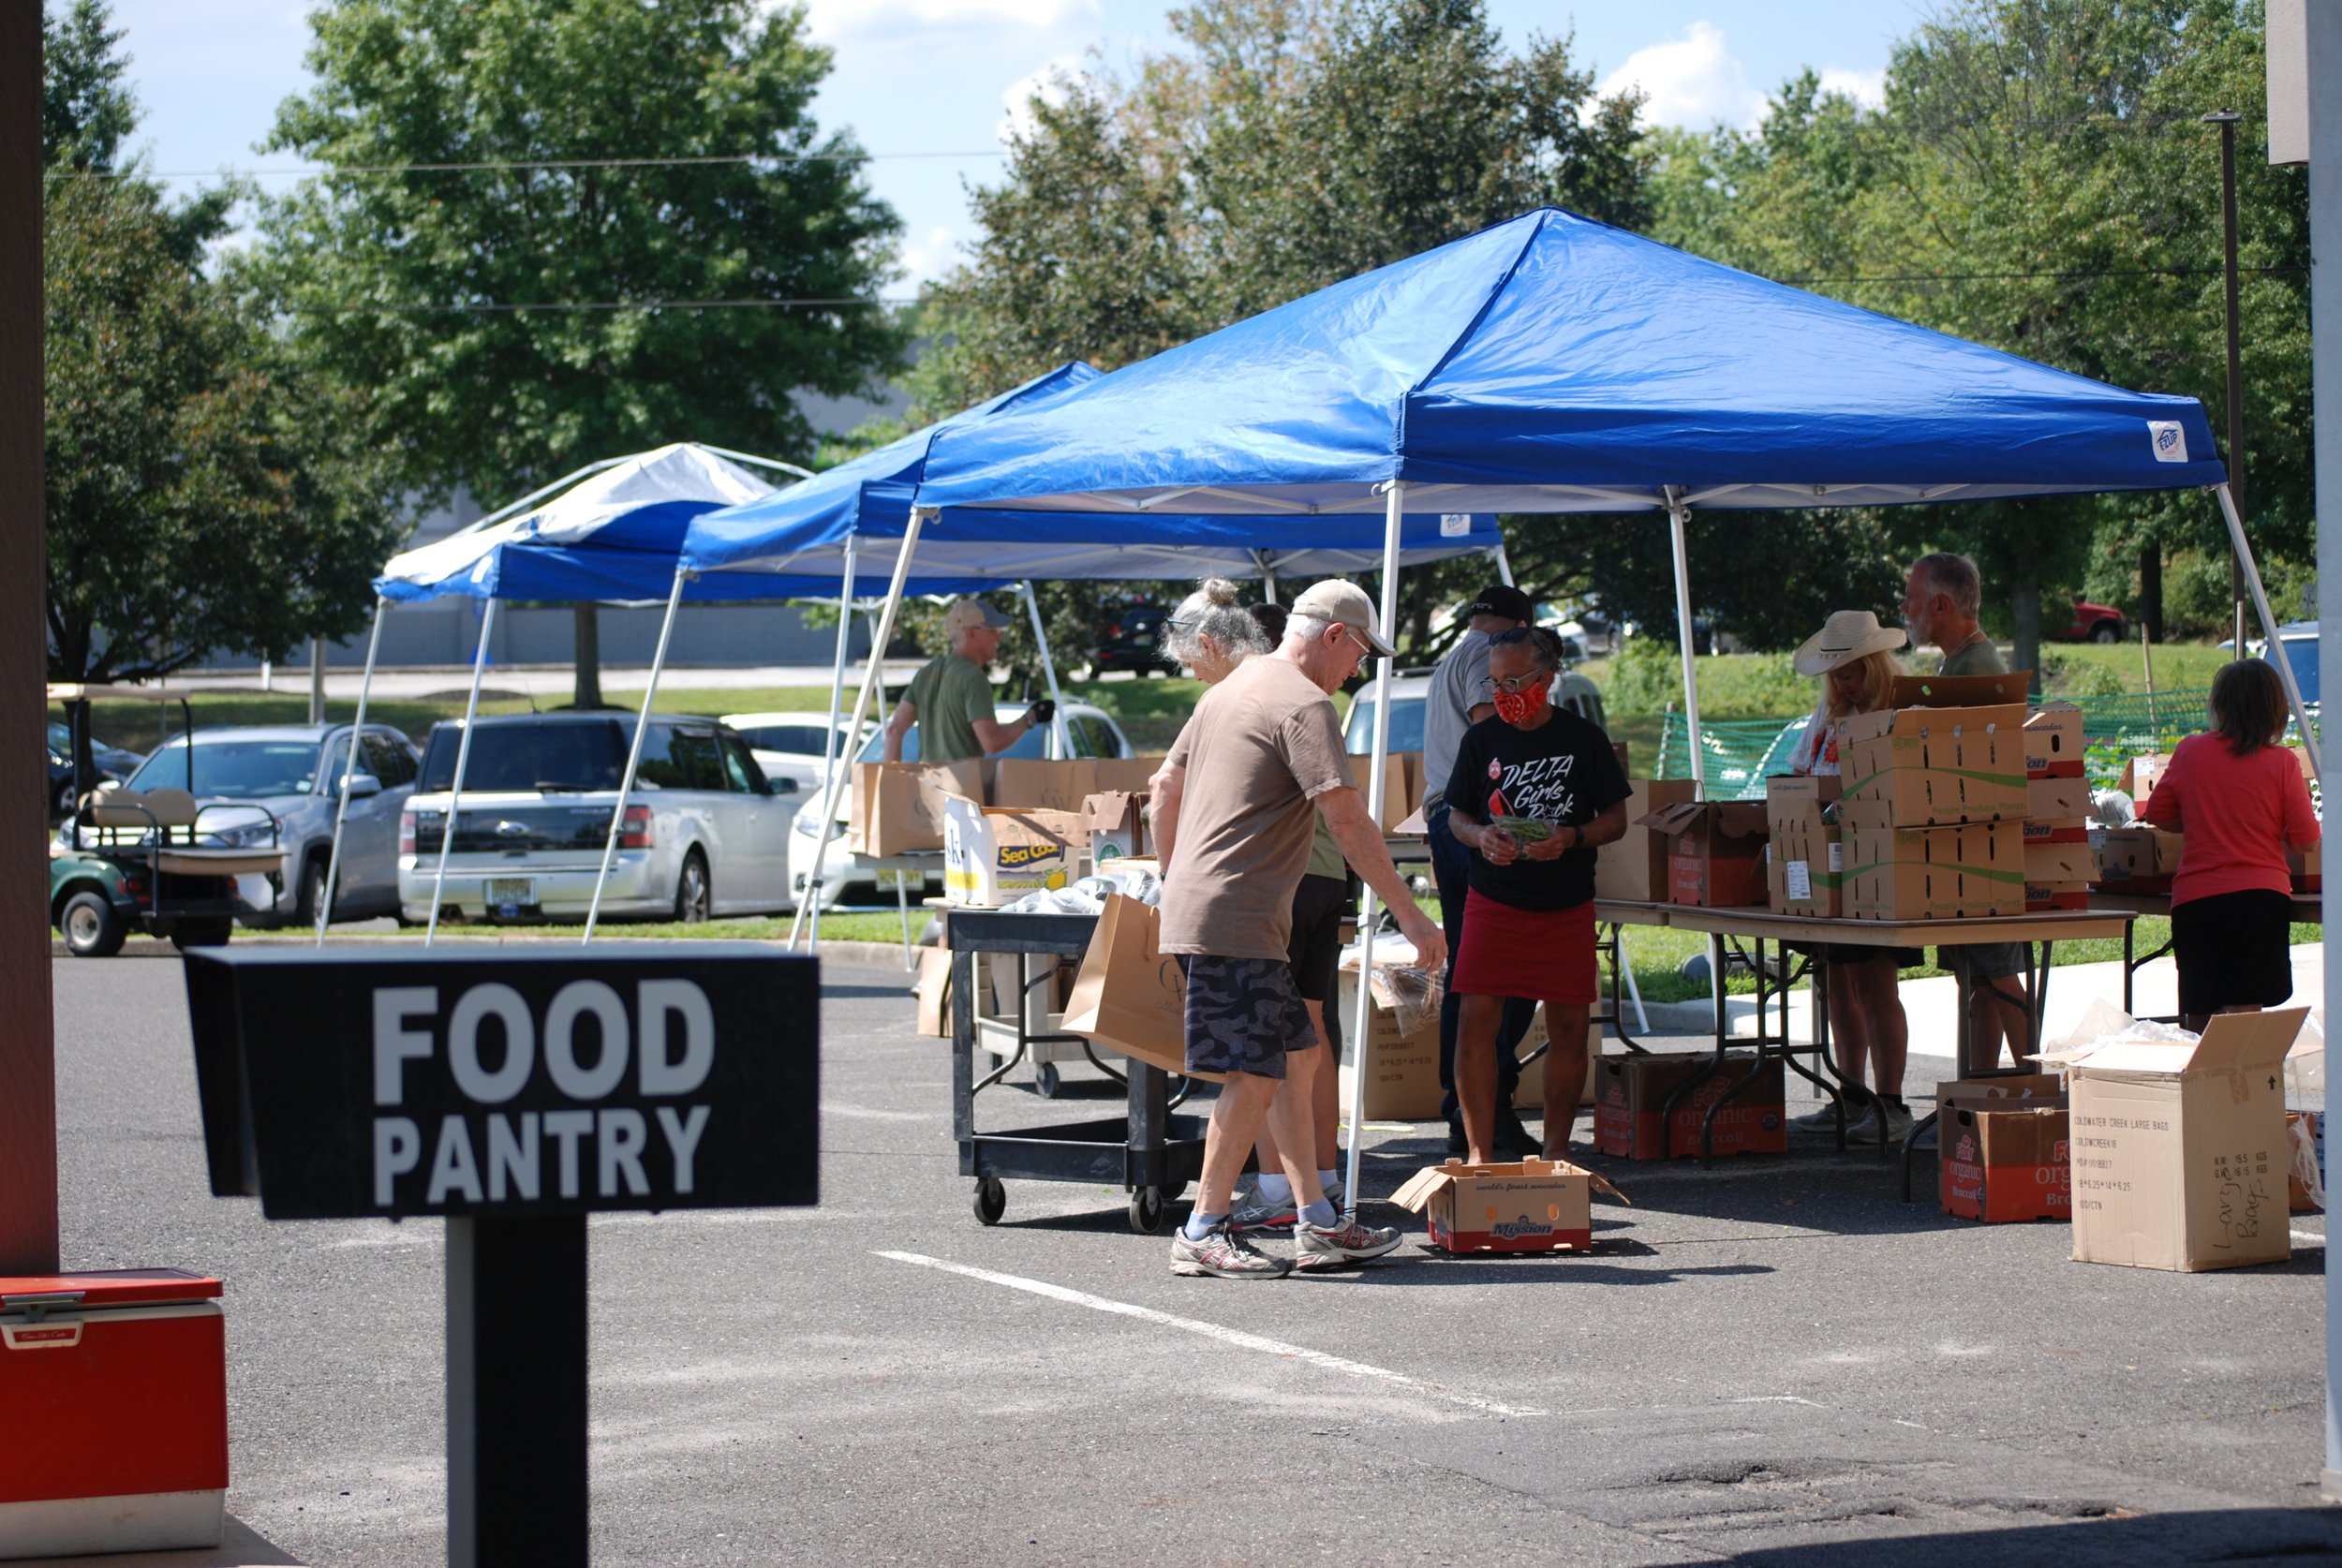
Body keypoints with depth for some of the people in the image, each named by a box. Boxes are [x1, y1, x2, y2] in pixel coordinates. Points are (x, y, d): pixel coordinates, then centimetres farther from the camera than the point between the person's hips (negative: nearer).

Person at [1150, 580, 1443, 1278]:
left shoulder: (1229, 690, 19)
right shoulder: (1304, 705, -11)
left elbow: (1167, 795, 25)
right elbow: (1348, 823, -16)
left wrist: (1174, 883, 34)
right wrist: (1410, 915, -13)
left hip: (1192, 903, 10)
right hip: (1237, 921, -10)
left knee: (1285, 1061, 11)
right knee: (1254, 1077, -9)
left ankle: (1318, 1225, 12)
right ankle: (1202, 1234, -6)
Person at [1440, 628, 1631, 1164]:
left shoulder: (1583, 739, -1)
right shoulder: (1482, 740, 3)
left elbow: (1616, 819, 2)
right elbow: (1456, 815, 10)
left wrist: (1571, 838, -17)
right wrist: (1479, 836, -12)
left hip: (1567, 905, 0)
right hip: (1493, 900, 0)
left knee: (1569, 1028, 2)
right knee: (1476, 1022, -8)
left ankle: (1555, 1148, 17)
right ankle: (1479, 1155, -3)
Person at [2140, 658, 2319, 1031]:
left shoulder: (2190, 752, 1)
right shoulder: (2282, 763, -3)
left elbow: (2157, 814, 12)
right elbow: (2305, 839, 0)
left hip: (2195, 899, 2)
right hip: (2261, 895, -2)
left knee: (2199, 1020, 10)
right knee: (2243, 1014, -5)